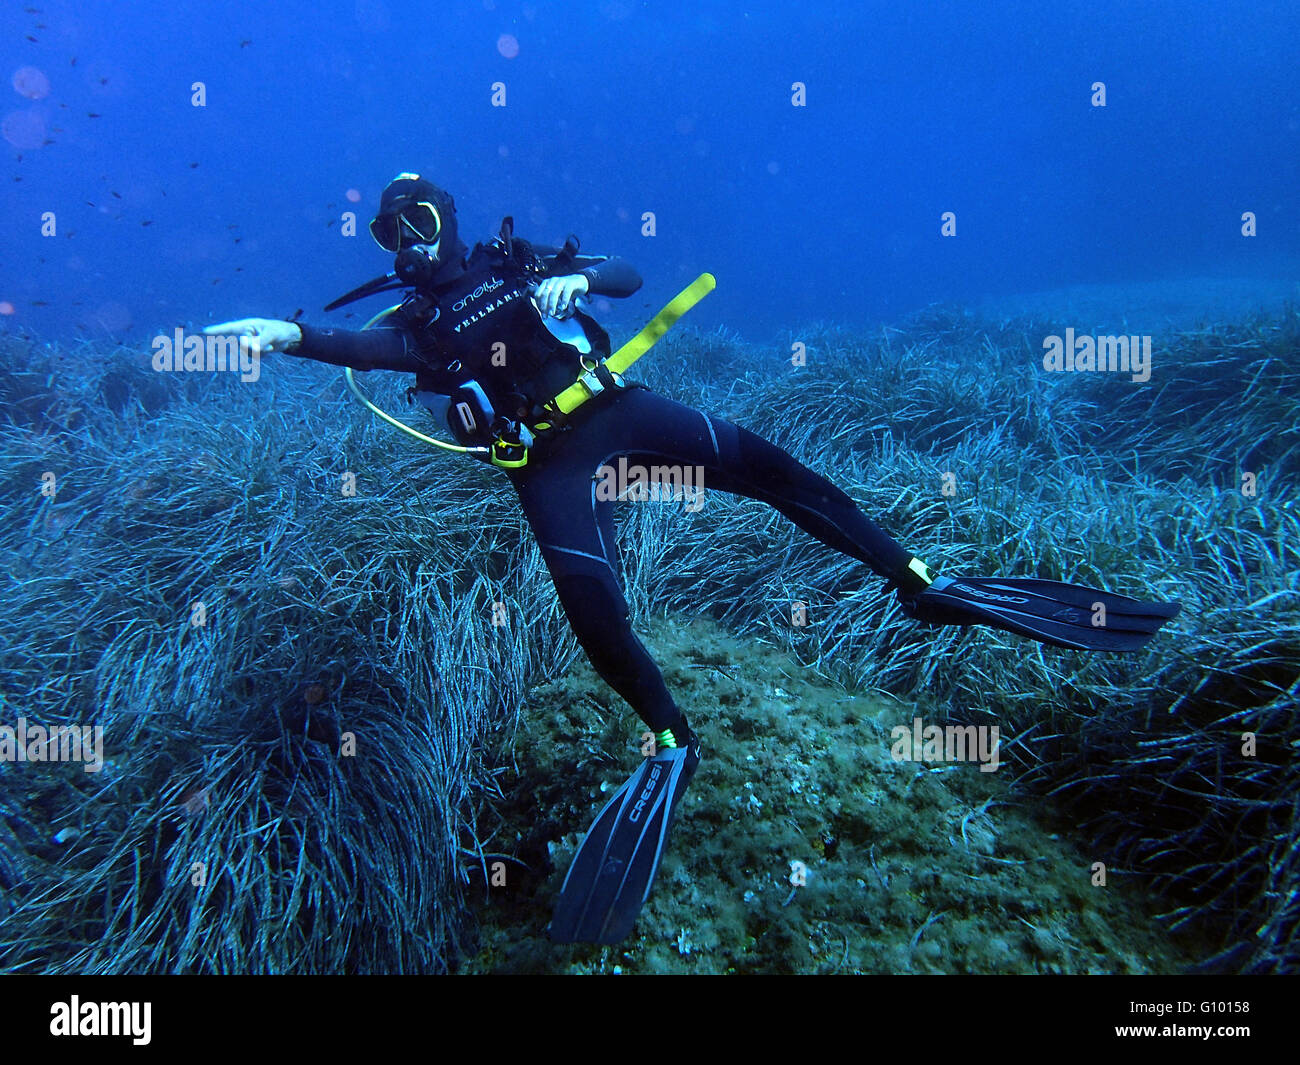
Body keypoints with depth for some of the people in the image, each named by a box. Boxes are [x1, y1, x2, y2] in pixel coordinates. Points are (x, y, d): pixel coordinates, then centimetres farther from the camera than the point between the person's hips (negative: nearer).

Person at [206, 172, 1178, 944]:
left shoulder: (521, 261, 15)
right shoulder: (415, 318, 11)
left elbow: (631, 276, 12)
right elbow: (364, 348, -12)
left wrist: (579, 276, -9)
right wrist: (292, 335, -30)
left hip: (613, 407, 2)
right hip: (549, 457, -1)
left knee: (764, 464, -11)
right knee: (589, 598, -25)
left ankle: (927, 588, -4)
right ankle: (673, 746, -4)